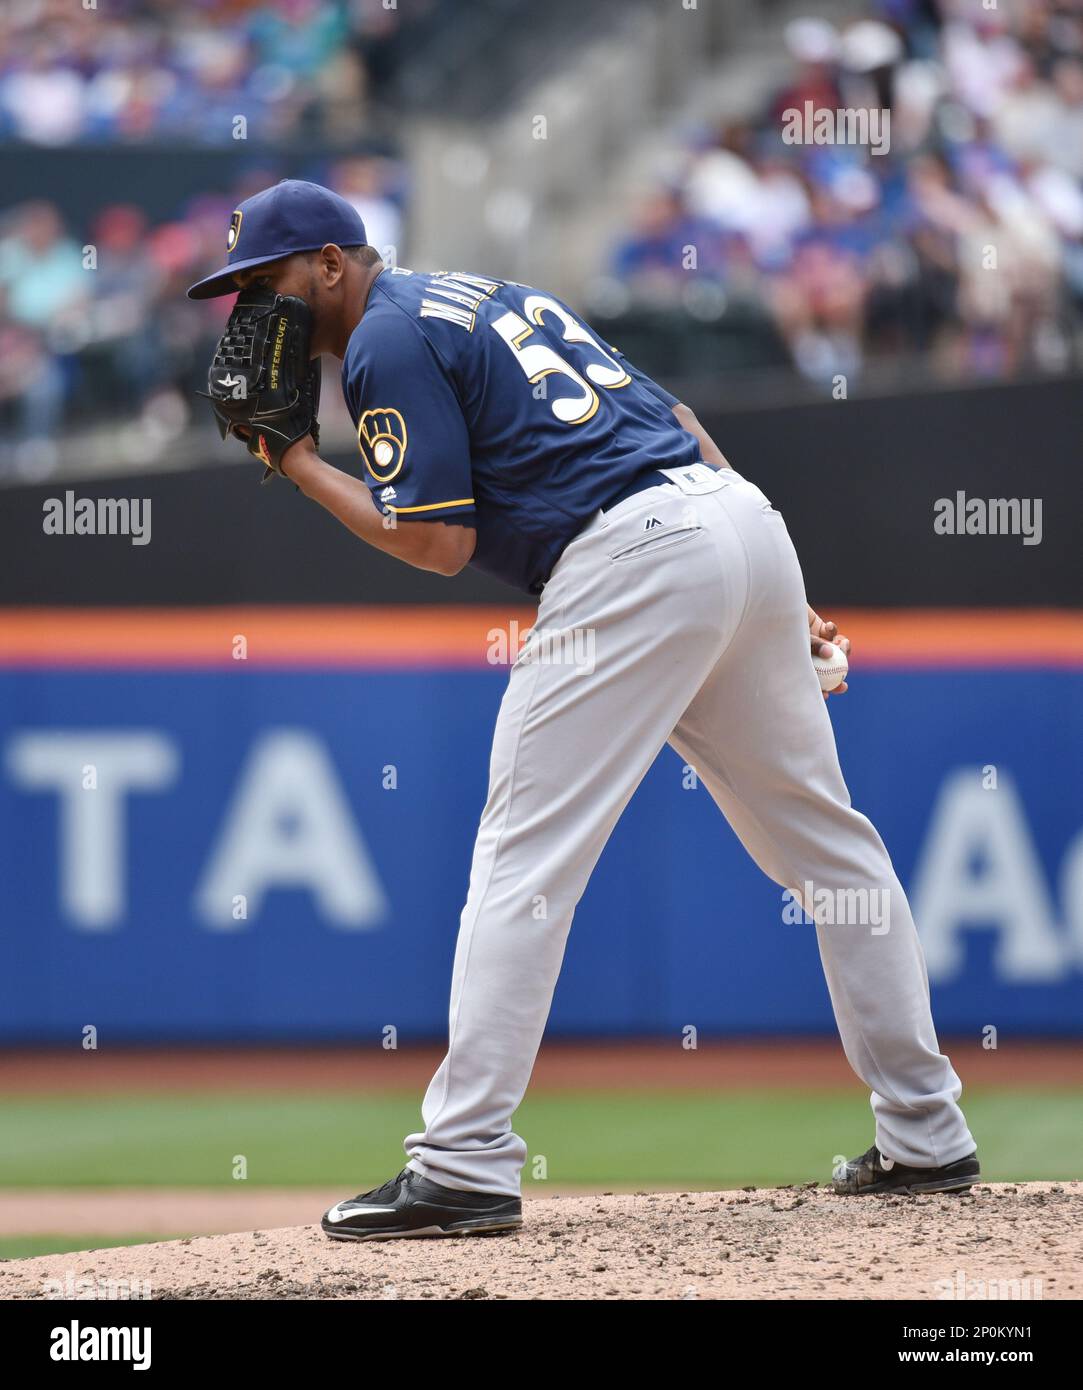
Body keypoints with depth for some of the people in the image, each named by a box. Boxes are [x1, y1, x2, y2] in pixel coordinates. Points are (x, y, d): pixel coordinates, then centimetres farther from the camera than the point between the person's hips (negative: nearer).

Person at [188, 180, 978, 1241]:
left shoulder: (388, 341, 0)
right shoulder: (492, 294, 27)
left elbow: (440, 543, -7)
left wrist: (302, 467, 6)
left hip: (632, 556, -9)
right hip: (748, 516, 9)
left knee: (527, 853, -8)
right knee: (824, 839, 15)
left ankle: (465, 1167, -13)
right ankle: (926, 1139, 21)